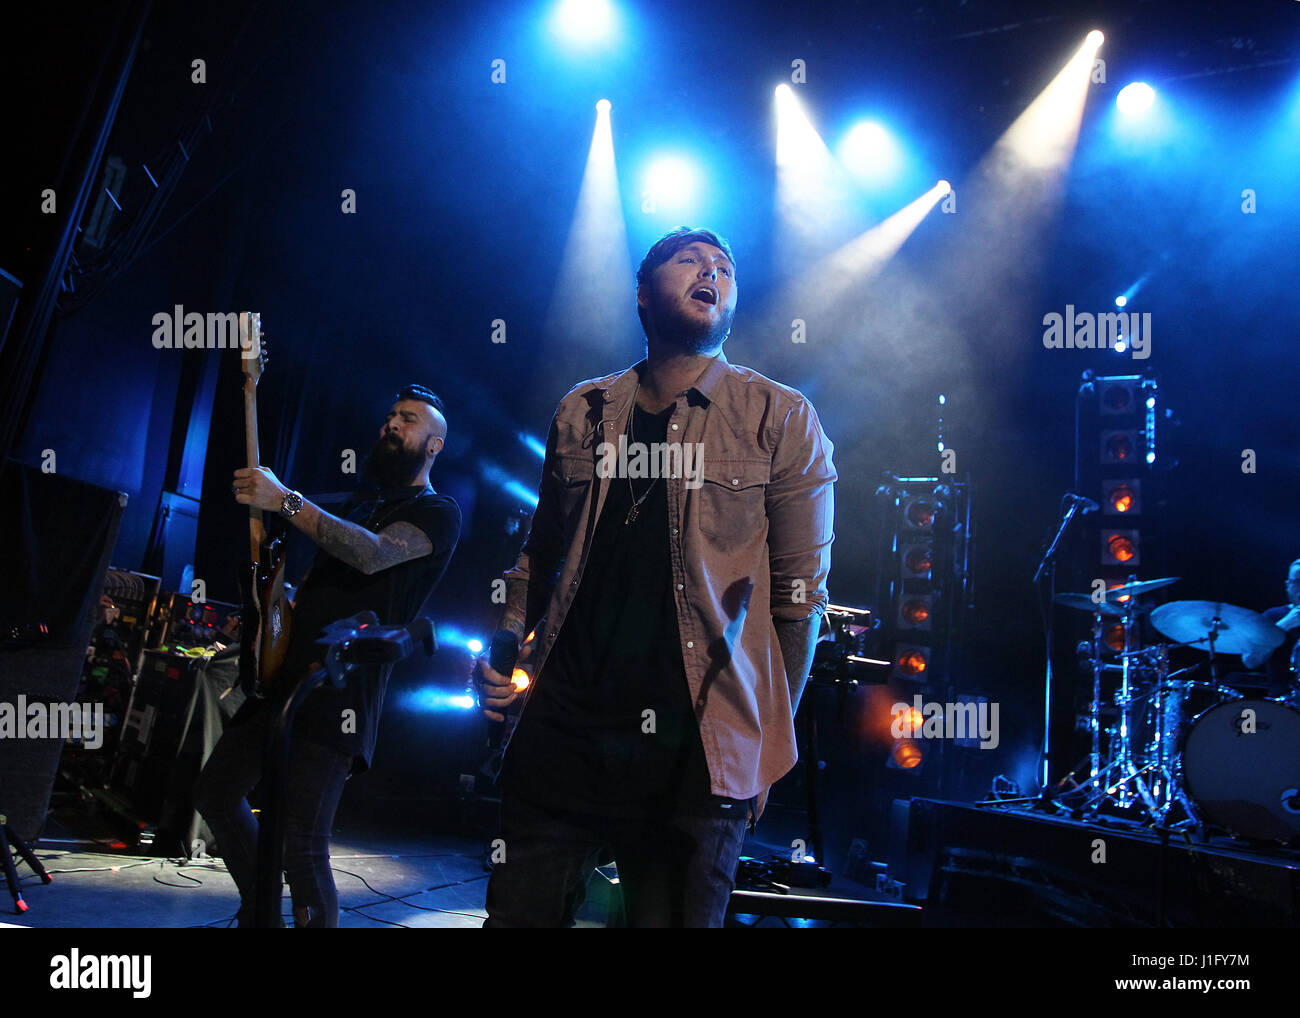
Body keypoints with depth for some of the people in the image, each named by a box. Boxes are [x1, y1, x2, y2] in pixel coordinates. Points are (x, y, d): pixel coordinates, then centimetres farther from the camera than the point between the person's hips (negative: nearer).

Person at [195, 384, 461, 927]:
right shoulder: (365, 509, 26)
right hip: (289, 675, 9)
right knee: (217, 791, 14)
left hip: (342, 690, -9)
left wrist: (285, 500, -22)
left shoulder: (437, 512, -2)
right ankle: (259, 910, 28)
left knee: (301, 848, -16)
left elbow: (372, 554, -22)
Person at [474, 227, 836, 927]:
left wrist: (765, 747, 1)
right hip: (560, 733, 3)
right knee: (520, 914, 7)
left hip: (692, 756, -3)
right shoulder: (581, 413, 11)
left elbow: (799, 597, 1)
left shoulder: (782, 422, 1)